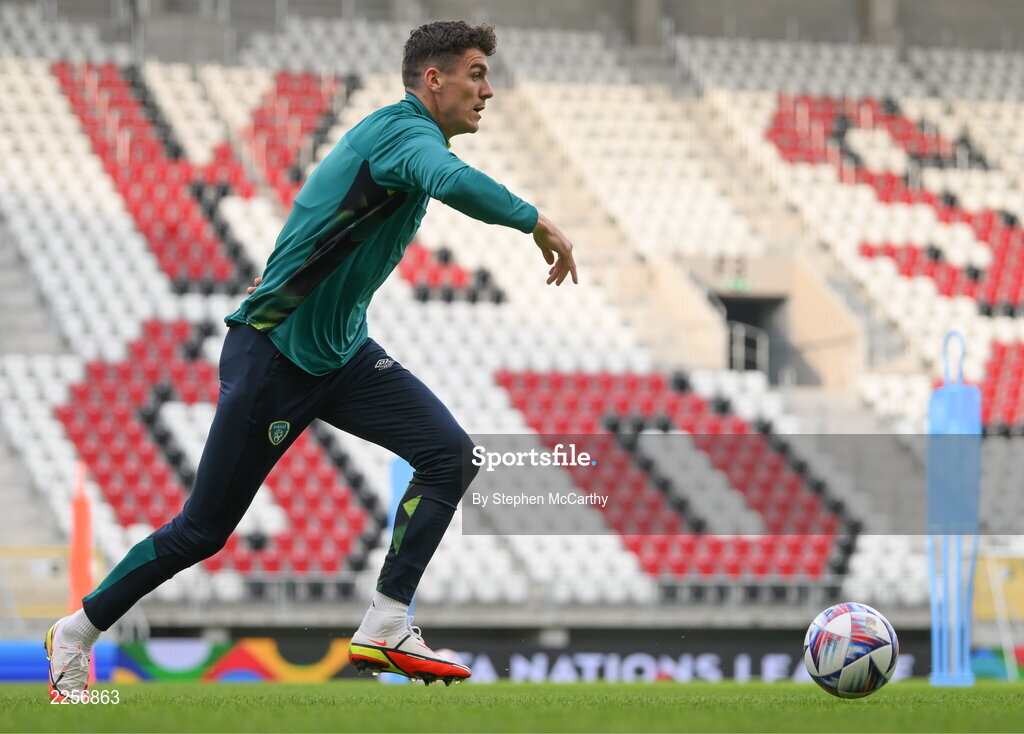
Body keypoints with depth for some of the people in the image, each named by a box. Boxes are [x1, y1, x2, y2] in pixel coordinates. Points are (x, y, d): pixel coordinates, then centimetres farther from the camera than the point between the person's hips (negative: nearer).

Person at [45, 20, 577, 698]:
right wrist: (537, 223, -36)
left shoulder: (406, 136, 10)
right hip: (271, 355, -9)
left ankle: (385, 629, -11)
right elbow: (454, 182, -45)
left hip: (341, 353, 9)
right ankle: (79, 630, 20)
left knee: (451, 453, -13)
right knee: (204, 530, 1)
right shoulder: (406, 133, -21)